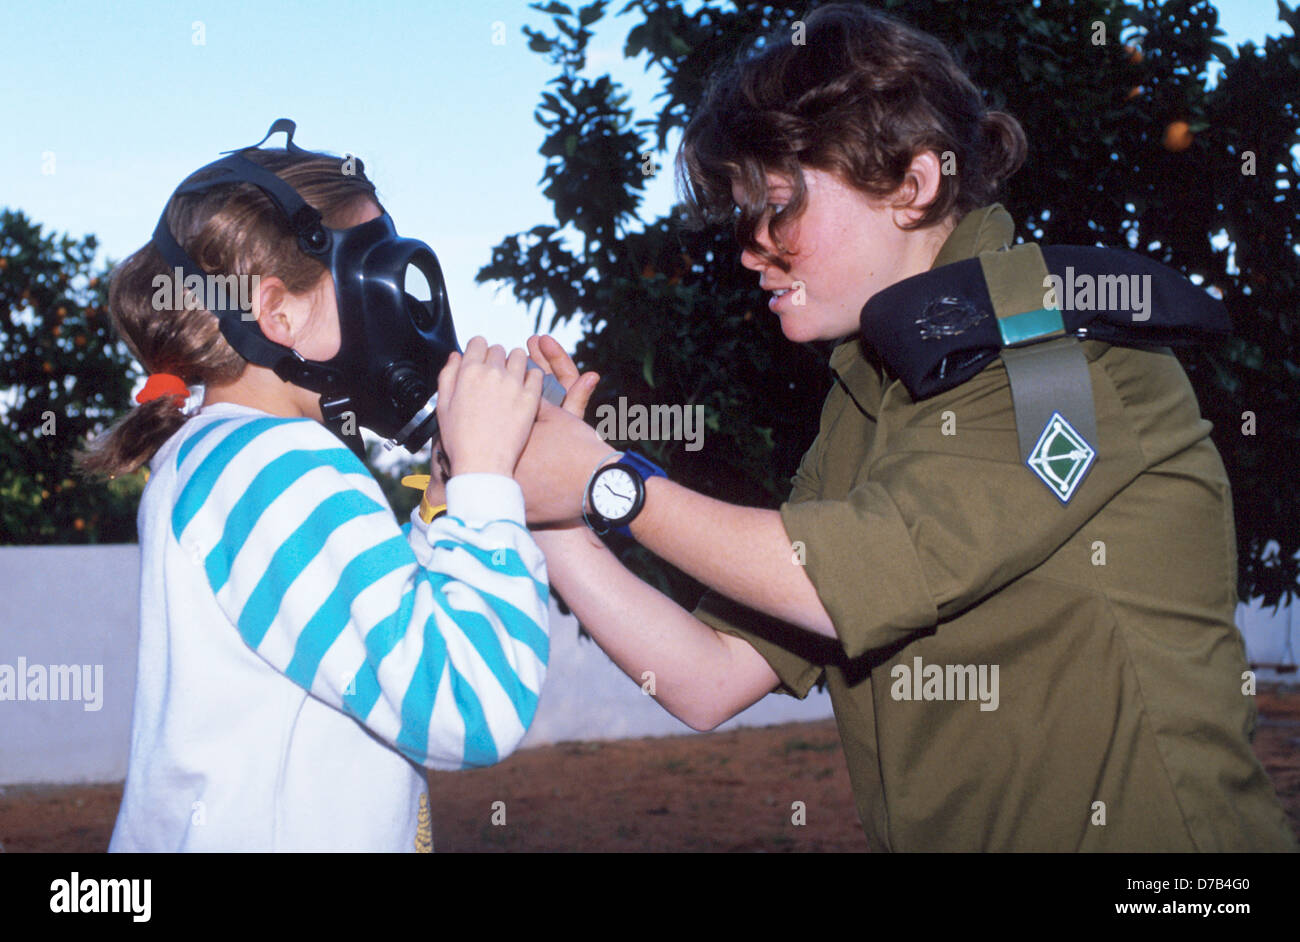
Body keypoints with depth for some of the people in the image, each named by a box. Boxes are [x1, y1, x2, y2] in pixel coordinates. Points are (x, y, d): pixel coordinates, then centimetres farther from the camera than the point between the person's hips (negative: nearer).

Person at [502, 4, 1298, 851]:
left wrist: (610, 483, -7)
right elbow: (708, 682, 8)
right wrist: (545, 511, 0)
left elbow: (866, 576, -16)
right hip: (932, 837, 5)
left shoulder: (1076, 333, -8)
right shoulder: (861, 406, 12)